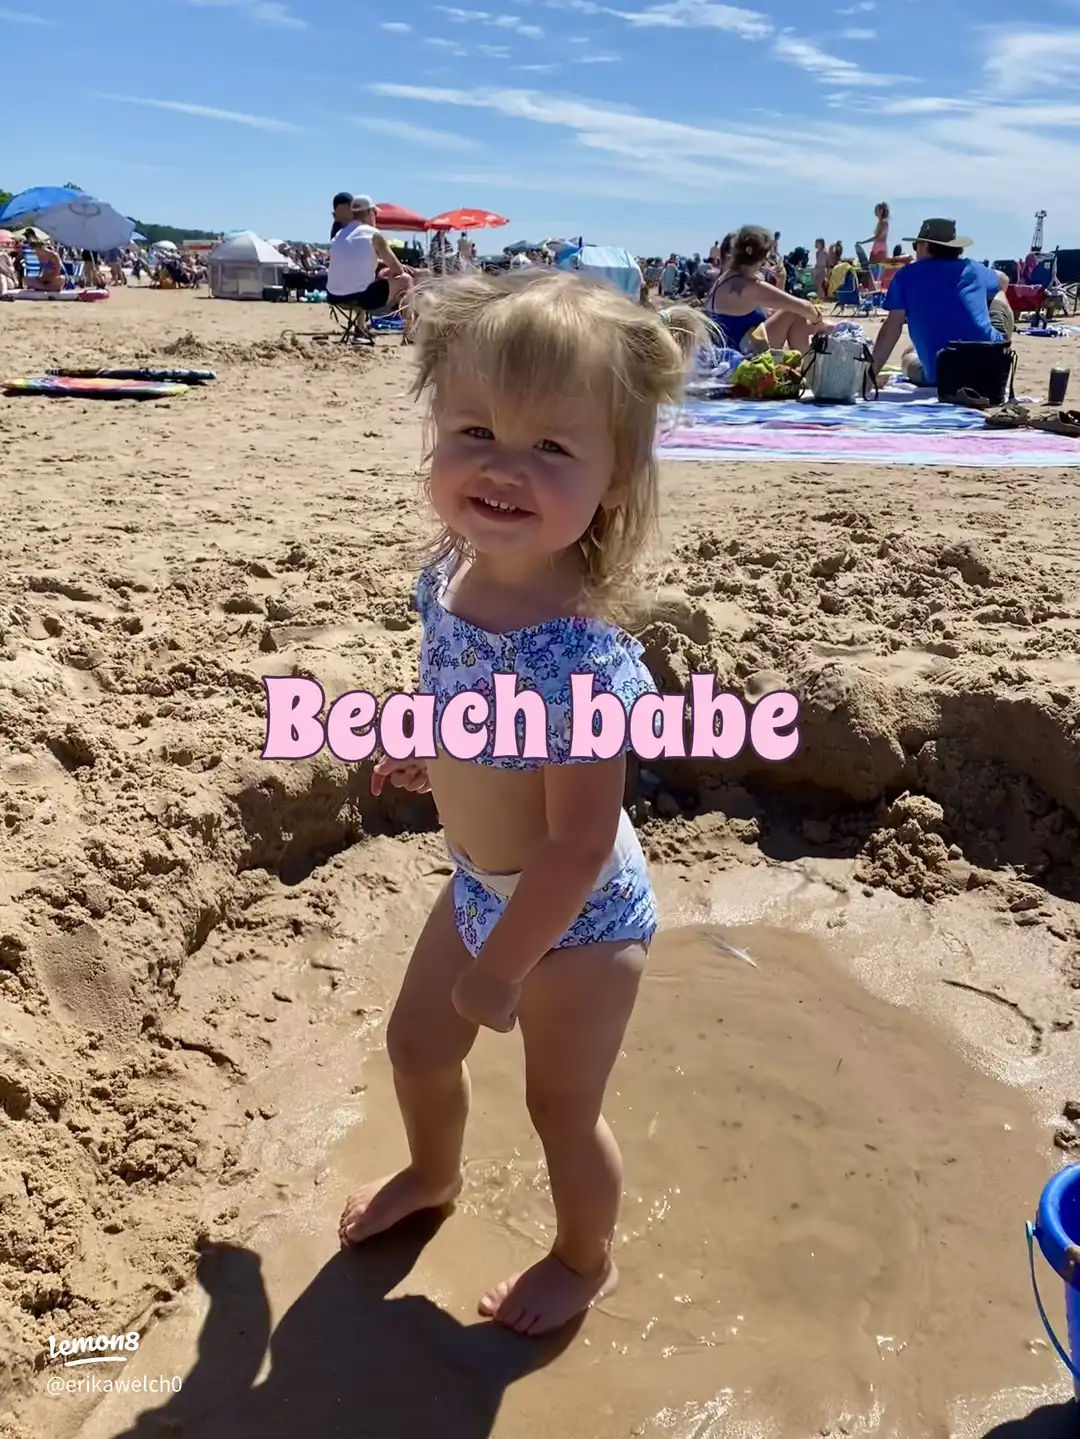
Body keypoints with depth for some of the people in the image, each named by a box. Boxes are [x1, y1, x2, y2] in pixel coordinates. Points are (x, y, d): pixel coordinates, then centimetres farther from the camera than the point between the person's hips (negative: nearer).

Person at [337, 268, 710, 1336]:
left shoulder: (580, 656, -38)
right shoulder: (452, 574, -13)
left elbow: (578, 844, -30)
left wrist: (500, 968, -19)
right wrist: (432, 755, 21)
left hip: (573, 918, -7)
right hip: (479, 886, 8)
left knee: (562, 1107, 15)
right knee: (417, 1041, 26)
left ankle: (585, 1260, 47)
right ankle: (431, 1174, 59)